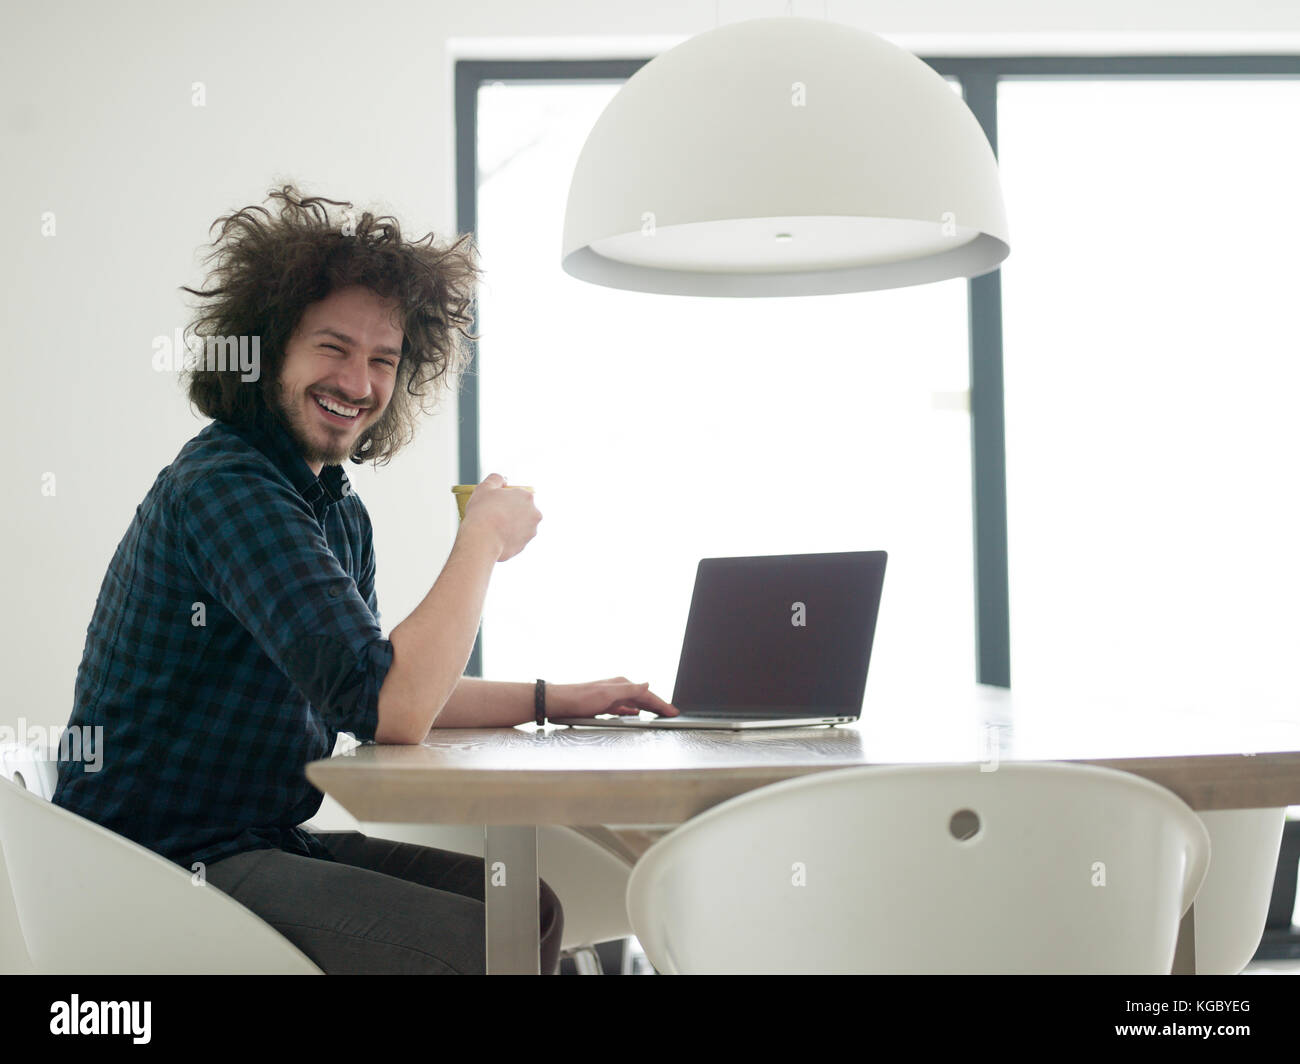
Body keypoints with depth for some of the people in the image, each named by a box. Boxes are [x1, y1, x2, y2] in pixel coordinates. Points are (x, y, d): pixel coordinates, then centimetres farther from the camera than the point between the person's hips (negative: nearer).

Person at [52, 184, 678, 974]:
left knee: (529, 908, 10)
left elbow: (377, 697, 22)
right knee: (484, 946, -17)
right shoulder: (225, 486, -20)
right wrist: (484, 537, -14)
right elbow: (389, 708, -27)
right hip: (162, 871, -10)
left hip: (263, 842, 10)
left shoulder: (340, 513, 12)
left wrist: (559, 700, 15)